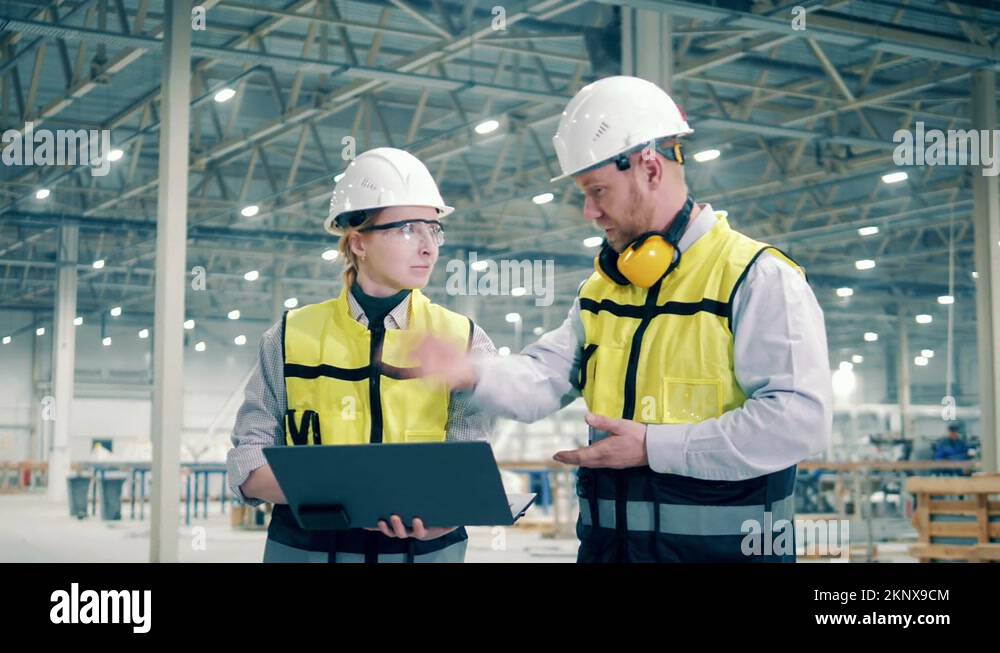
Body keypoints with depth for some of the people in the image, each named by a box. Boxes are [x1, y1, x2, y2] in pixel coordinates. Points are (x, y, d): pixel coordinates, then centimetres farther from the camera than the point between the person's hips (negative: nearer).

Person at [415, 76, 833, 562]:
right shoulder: (602, 288, 14)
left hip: (721, 546, -6)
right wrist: (471, 373, -16)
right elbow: (546, 379, 5)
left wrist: (654, 447, -18)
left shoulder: (756, 277, -10)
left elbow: (800, 419, -20)